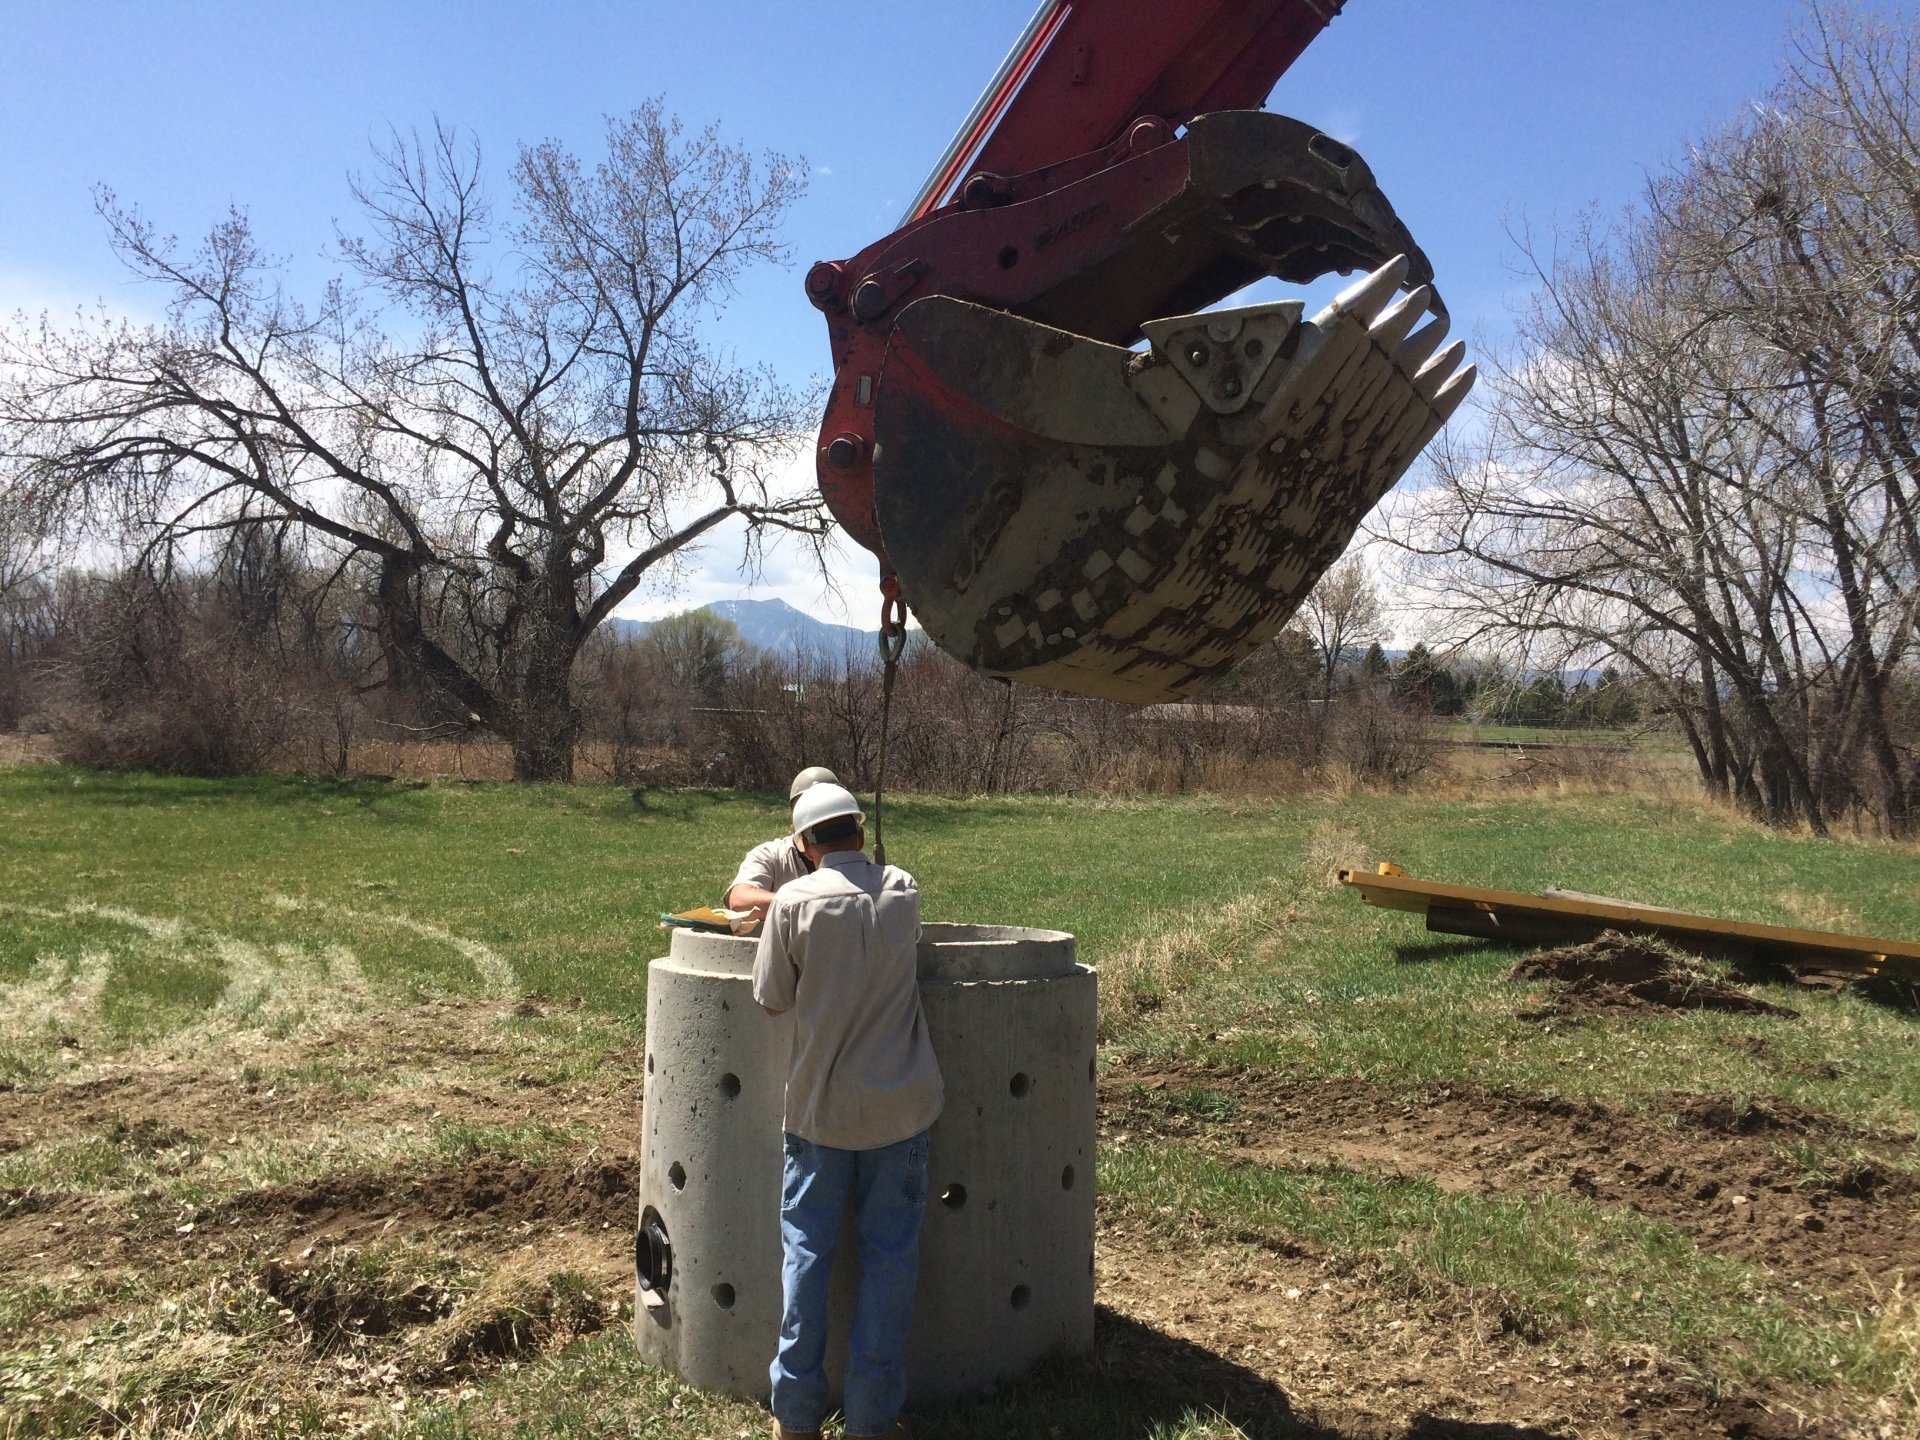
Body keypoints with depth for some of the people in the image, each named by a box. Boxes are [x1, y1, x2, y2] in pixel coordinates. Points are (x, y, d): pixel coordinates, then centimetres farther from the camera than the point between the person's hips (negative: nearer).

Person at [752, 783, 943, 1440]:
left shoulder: (793, 901, -11)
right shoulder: (905, 893, -2)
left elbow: (772, 999, -5)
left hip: (820, 1102, -1)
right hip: (899, 1102, 2)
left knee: (805, 1251, 11)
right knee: (889, 1255, 9)